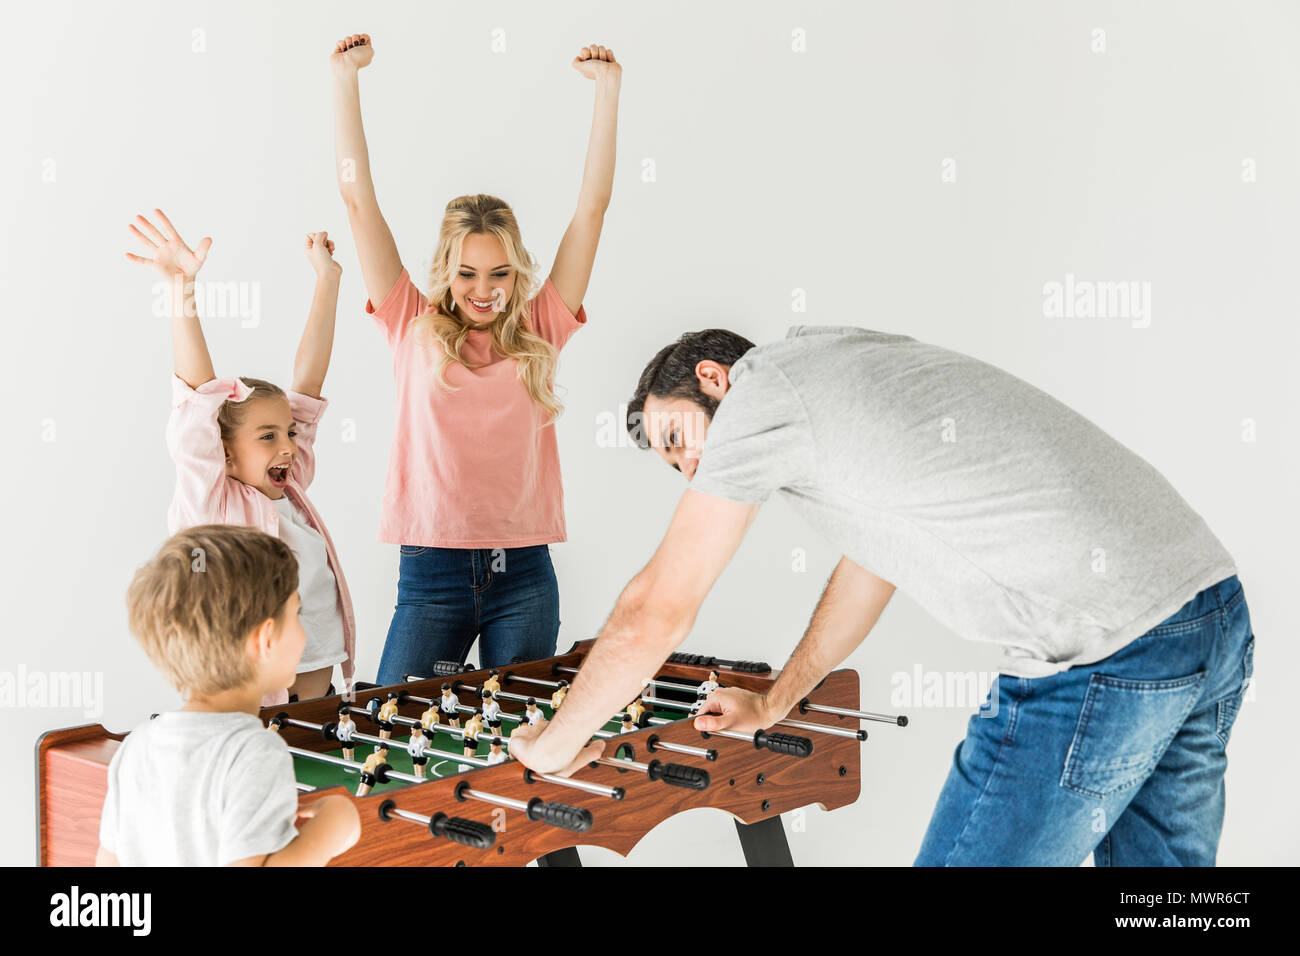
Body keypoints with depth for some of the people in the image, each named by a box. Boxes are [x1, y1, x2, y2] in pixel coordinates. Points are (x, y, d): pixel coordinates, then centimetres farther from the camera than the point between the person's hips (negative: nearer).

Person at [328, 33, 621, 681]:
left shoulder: (538, 333, 6)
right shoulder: (415, 330, 4)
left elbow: (593, 206, 4)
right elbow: (358, 200, 3)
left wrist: (607, 90, 3)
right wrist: (345, 80, 2)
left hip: (523, 577, 1)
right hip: (431, 574, -1)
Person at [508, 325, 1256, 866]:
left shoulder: (760, 388, -2)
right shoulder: (853, 361, 24)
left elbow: (654, 616, -1)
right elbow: (871, 570, 35)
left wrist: (557, 742, 14)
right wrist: (774, 703, 44)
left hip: (1104, 659, -9)